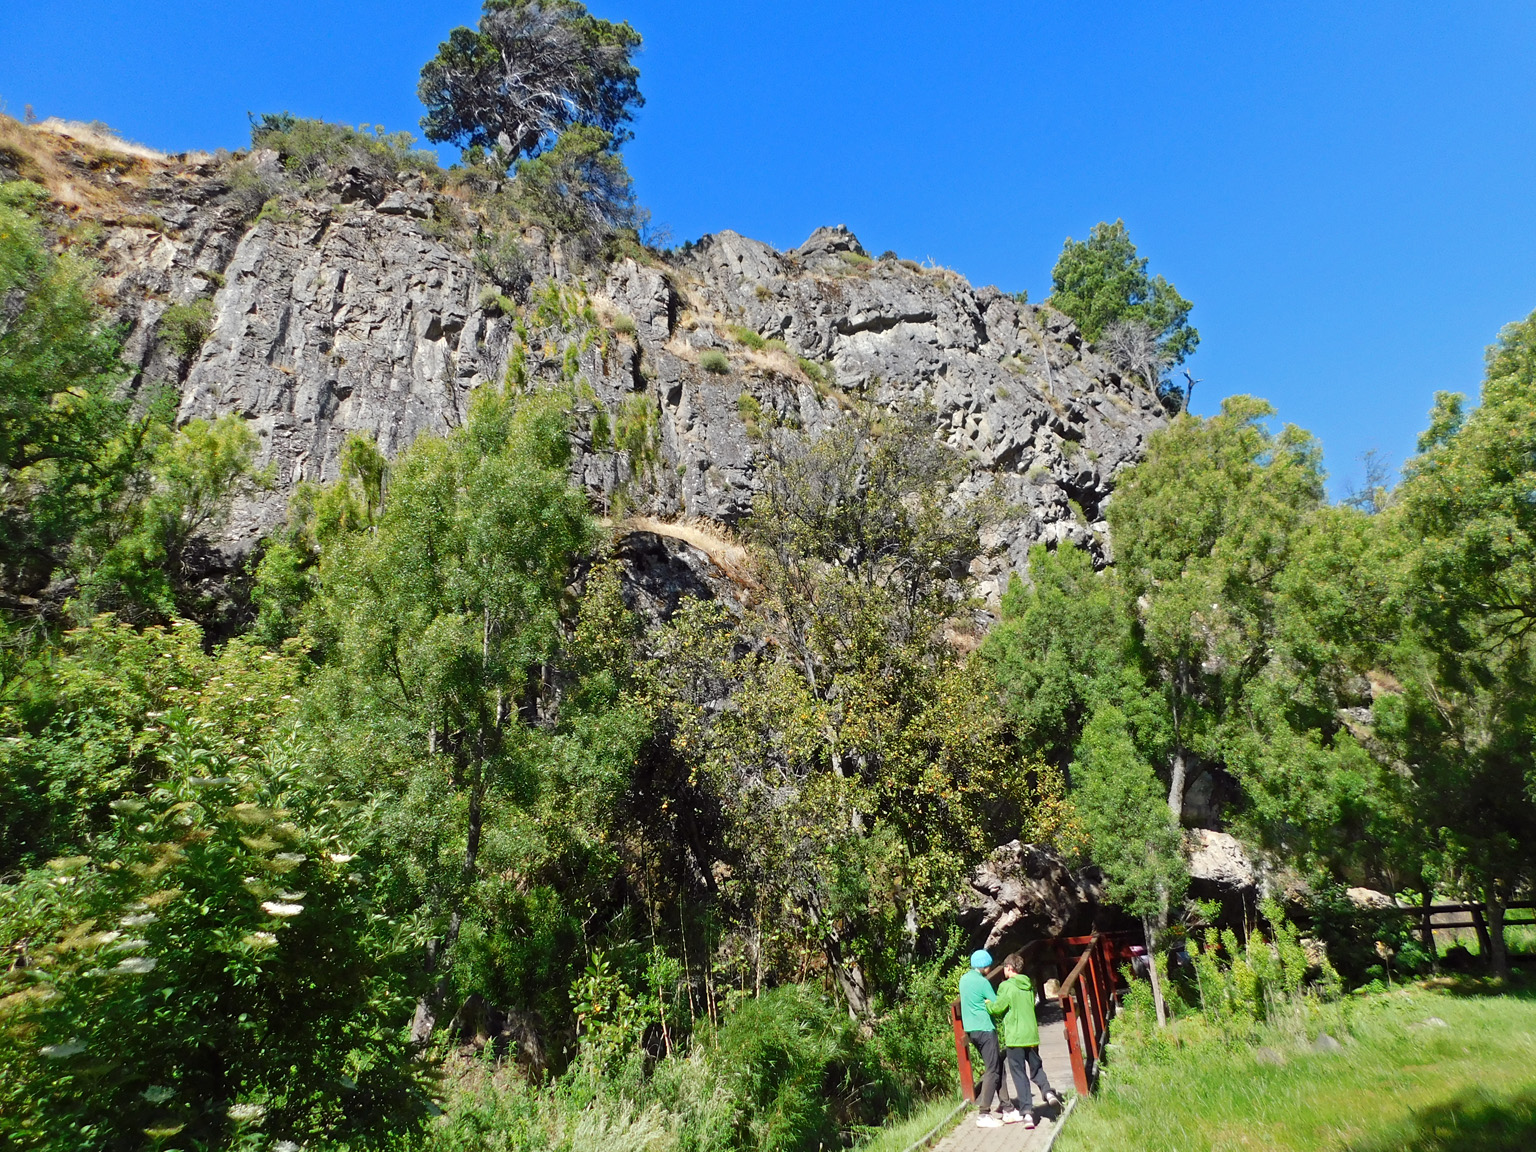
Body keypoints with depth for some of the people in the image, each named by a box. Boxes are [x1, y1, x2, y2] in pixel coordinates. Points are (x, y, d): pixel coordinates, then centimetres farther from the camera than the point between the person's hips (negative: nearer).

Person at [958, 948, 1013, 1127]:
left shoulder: (964, 979, 11)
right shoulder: (982, 982, -15)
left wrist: (986, 1003, 8)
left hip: (972, 1029, 9)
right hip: (985, 1029, -9)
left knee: (998, 1066, 15)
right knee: (992, 1070, -3)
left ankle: (1007, 1108, 19)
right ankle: (984, 1115, -3)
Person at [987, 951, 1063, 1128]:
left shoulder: (1006, 986, -12)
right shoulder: (1029, 986, 8)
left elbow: (996, 1009, -10)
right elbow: (1030, 1006, 16)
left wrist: (987, 1005, 11)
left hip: (1014, 1037, -5)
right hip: (1032, 1034, 6)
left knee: (1019, 1074, 2)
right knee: (1036, 1067, 21)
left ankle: (1027, 1110, -3)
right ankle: (1047, 1091, -2)